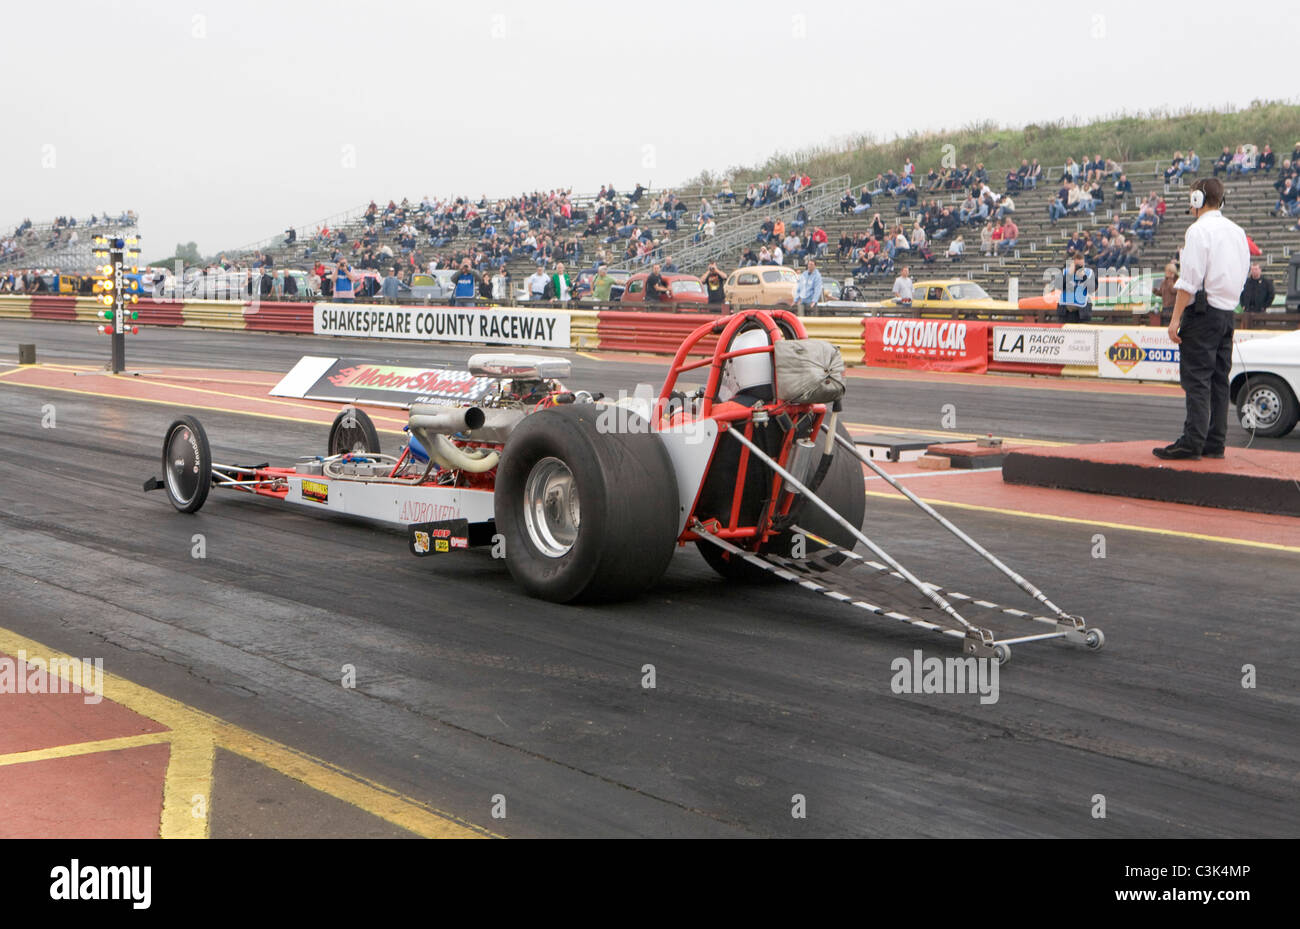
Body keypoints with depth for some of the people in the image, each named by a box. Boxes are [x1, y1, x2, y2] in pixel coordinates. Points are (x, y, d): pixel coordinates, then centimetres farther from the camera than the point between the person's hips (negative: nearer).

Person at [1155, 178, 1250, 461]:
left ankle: (1192, 442, -12)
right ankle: (1215, 443, 10)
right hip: (1229, 310, 8)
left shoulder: (1199, 230, -10)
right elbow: (1243, 275, 18)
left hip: (1203, 310, -8)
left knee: (1196, 379, -9)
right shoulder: (1237, 232, 16)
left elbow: (1190, 280, -16)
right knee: (1219, 379, 9)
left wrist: (1176, 318, -15)